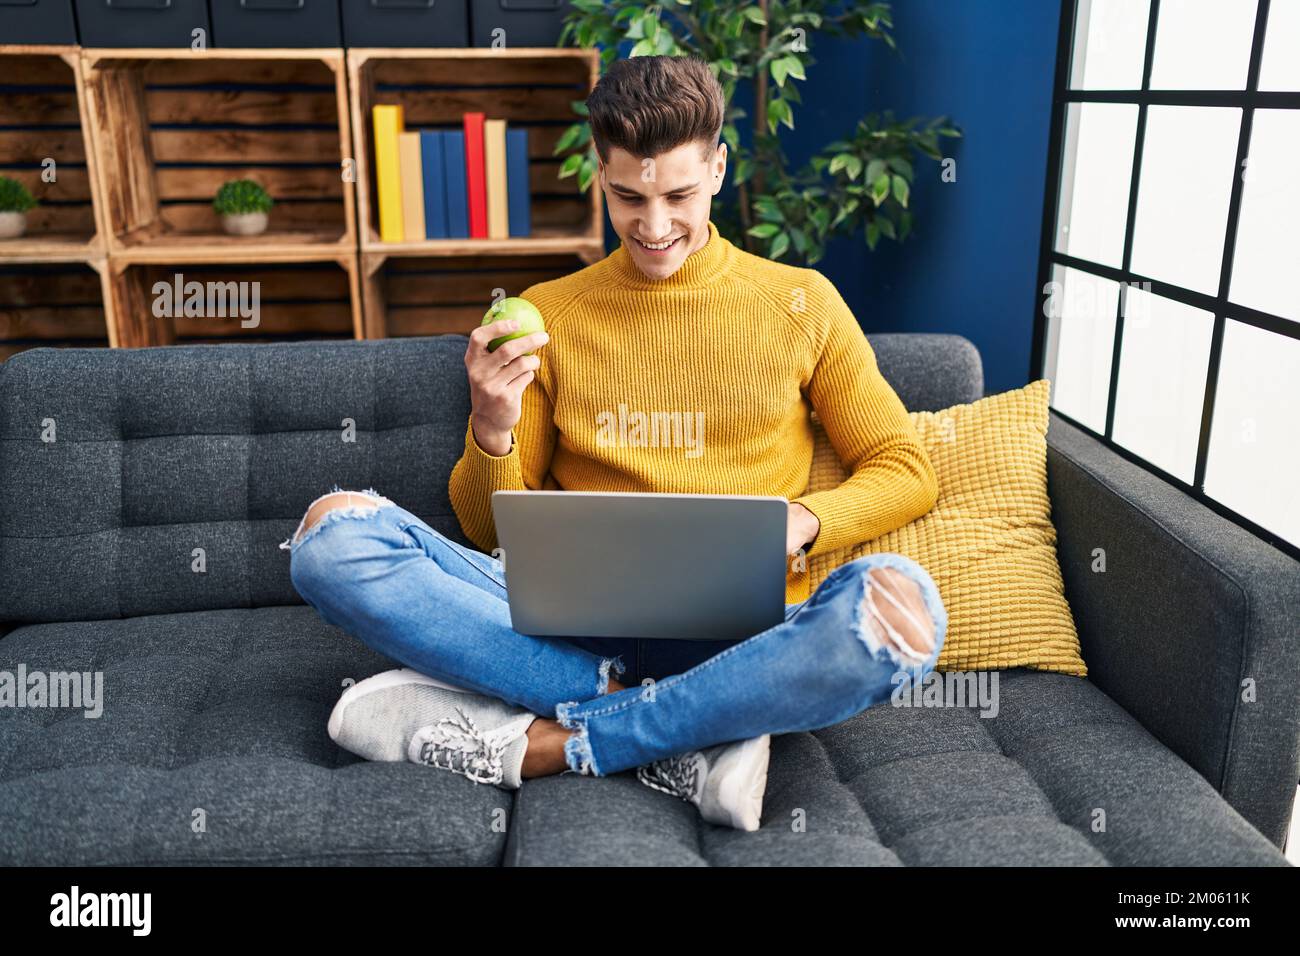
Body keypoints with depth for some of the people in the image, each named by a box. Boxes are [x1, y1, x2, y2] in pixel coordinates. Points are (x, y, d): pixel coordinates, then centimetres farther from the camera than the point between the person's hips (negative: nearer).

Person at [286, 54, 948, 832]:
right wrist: (492, 434, -9)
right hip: (578, 626, 1)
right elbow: (493, 532, 14)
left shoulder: (801, 303, 10)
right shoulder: (548, 315, 12)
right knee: (331, 531, -19)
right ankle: (684, 732, -21)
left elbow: (907, 471, 10)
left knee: (900, 604, -34)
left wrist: (801, 521, -10)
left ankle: (534, 745, -21)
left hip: (738, 635, -1)